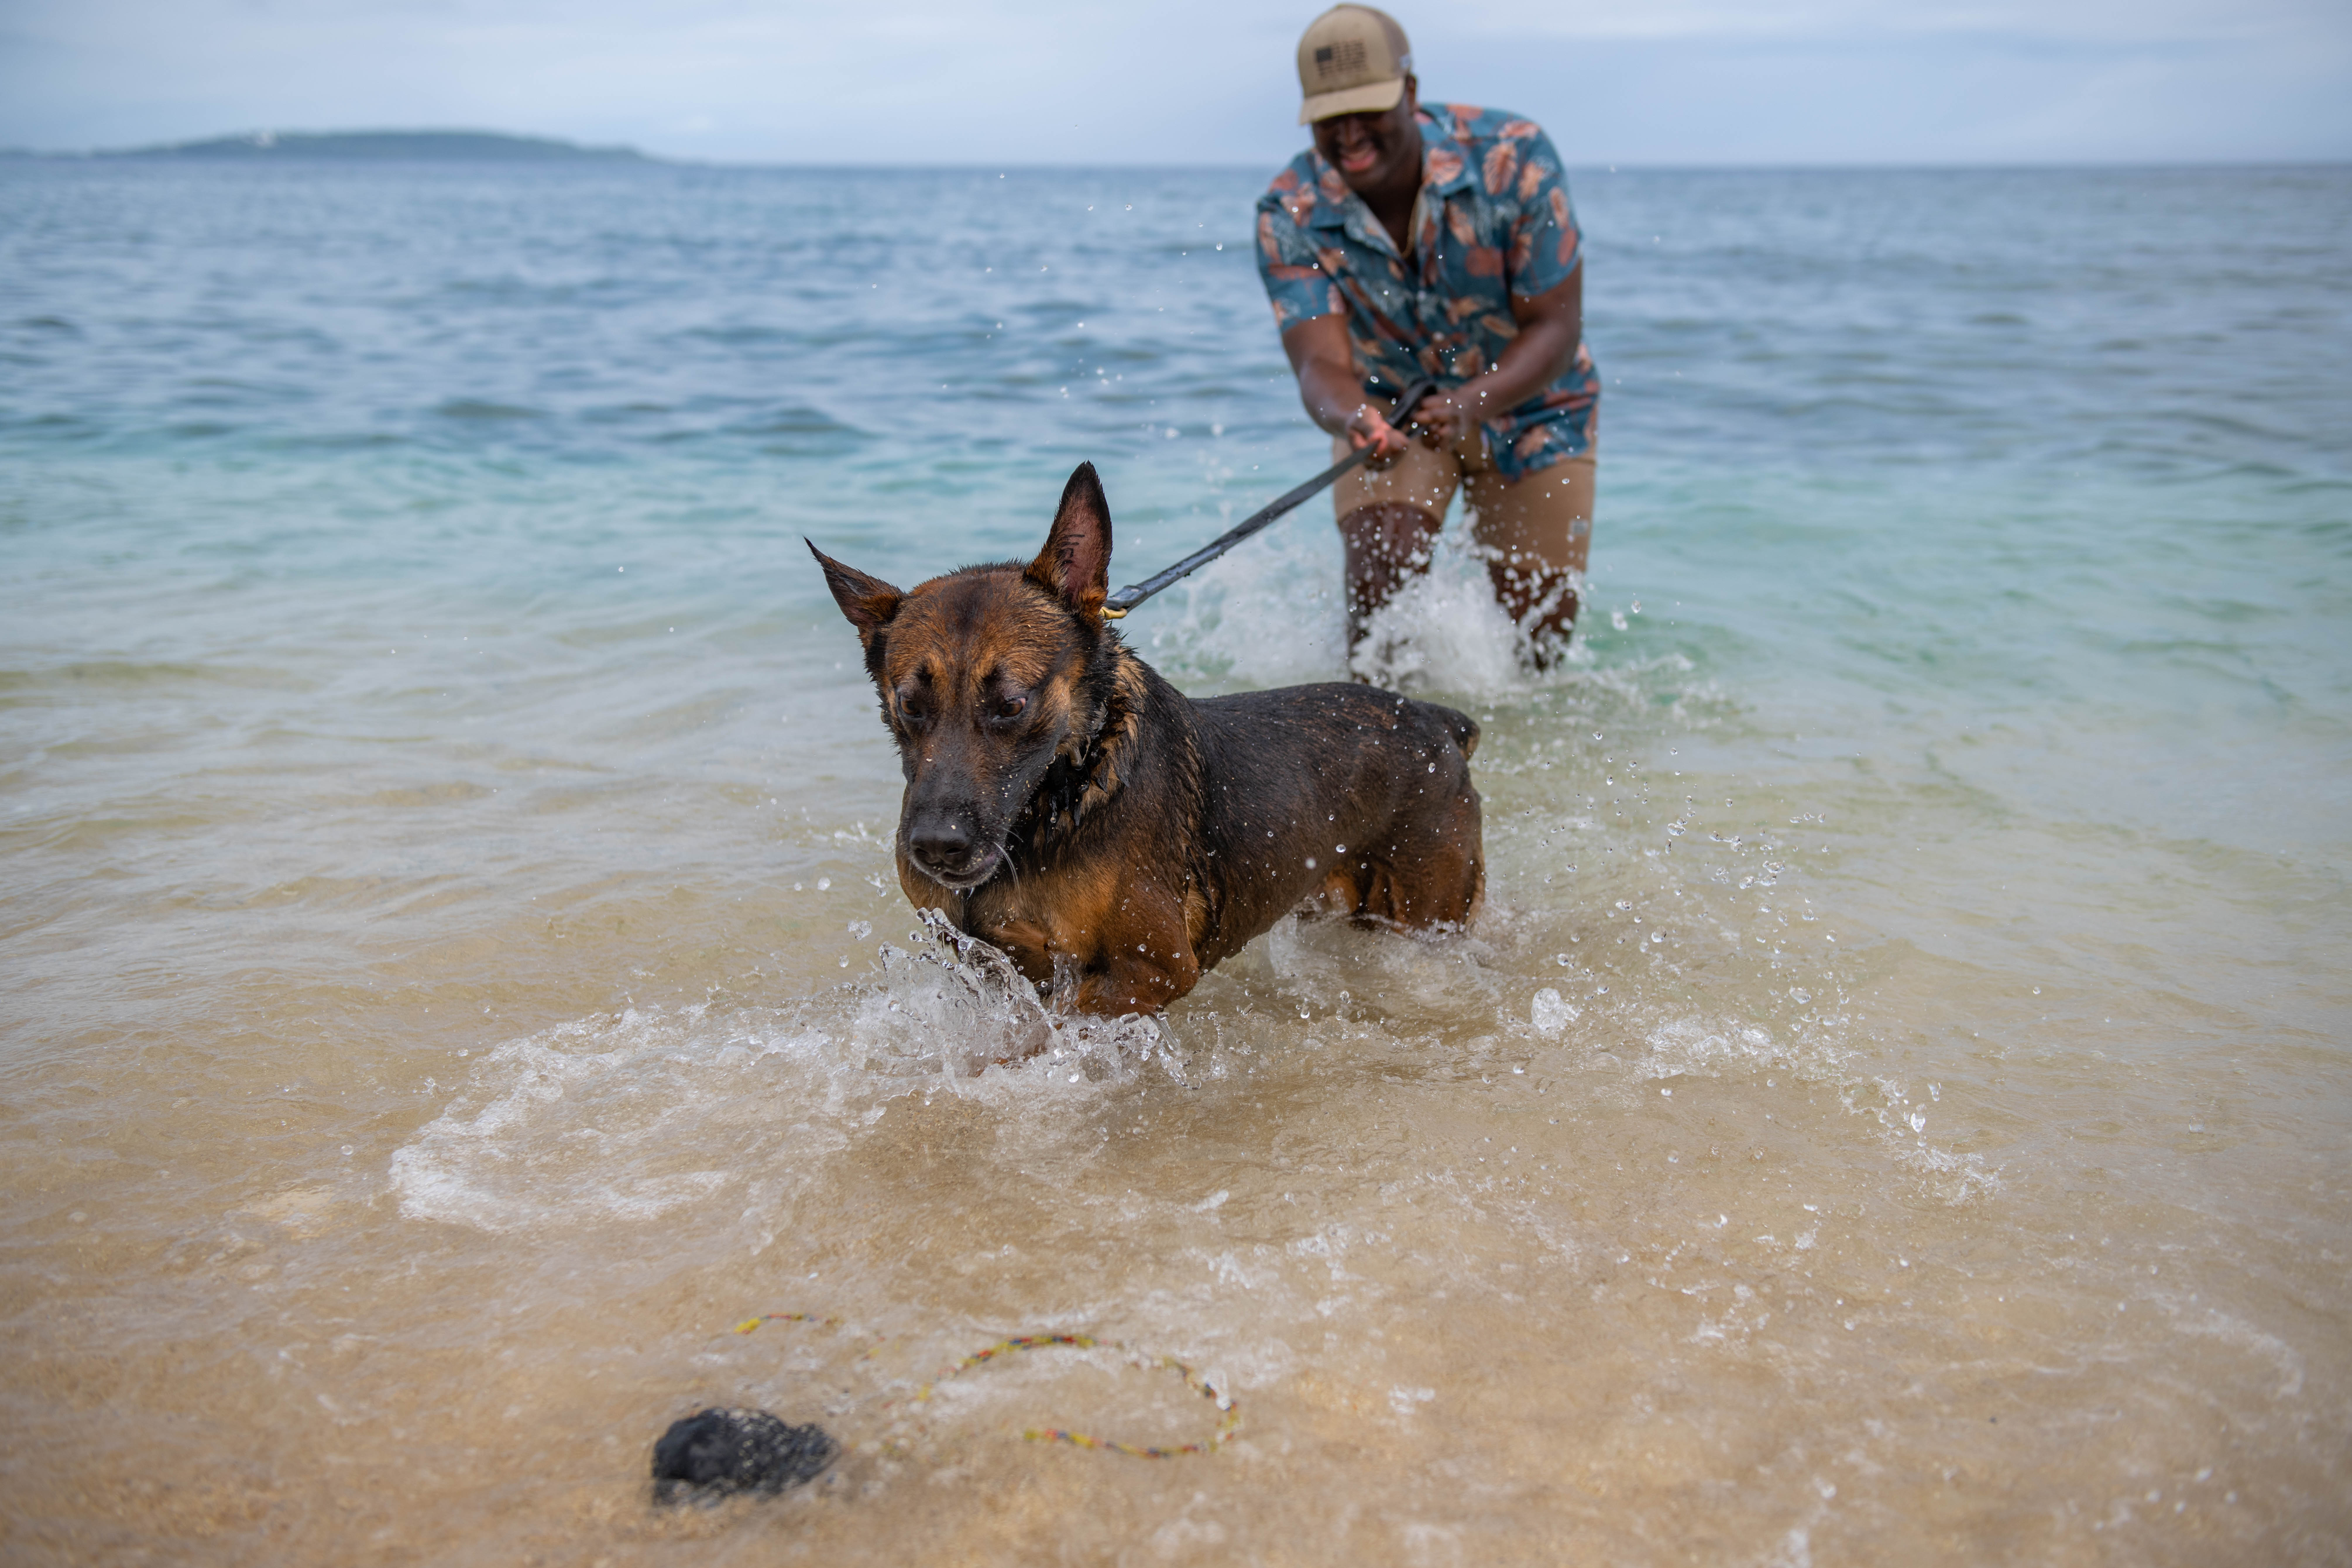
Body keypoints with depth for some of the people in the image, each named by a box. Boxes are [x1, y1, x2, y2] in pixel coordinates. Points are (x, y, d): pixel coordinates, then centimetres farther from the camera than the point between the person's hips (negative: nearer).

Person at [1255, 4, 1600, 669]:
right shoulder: (1290, 215, -23)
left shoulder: (1514, 158, -27)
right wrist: (1352, 418, -56)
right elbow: (1322, 363, -31)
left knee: (1538, 642, 2)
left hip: (1529, 402, 0)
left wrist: (1472, 402, -45)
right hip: (1388, 406, 0)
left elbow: (1555, 328, -25)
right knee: (1382, 561, -28)